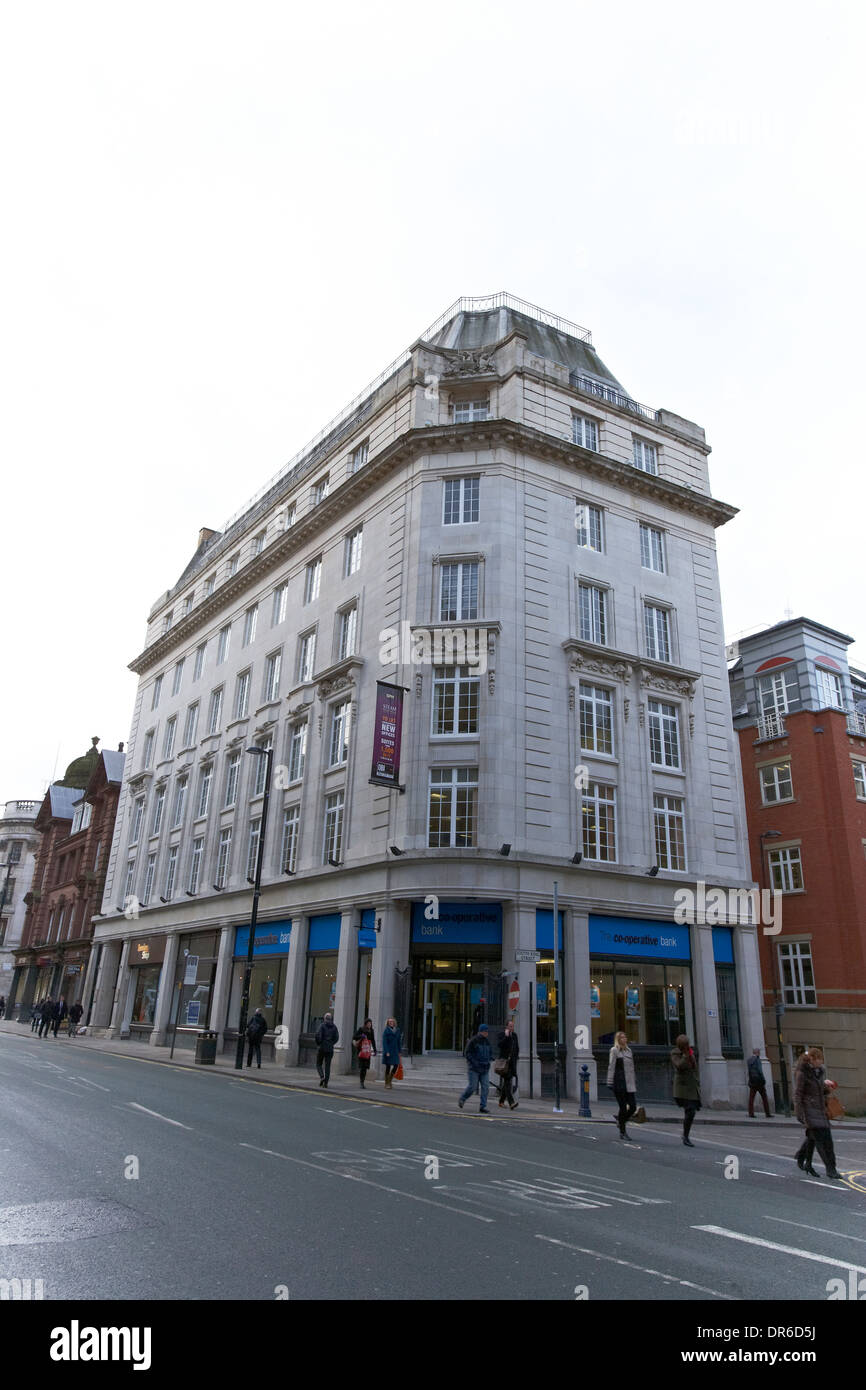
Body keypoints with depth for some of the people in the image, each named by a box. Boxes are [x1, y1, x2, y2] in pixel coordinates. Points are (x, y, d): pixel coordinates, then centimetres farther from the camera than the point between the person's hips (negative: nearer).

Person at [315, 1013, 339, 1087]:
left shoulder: (322, 1025, -5)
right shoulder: (334, 1027, 5)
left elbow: (318, 1035, -16)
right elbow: (336, 1038, 2)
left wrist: (318, 1043, 0)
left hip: (322, 1048, -2)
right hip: (330, 1049, 3)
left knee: (319, 1064, 12)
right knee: (327, 1066, 6)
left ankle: (322, 1077, -10)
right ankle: (326, 1083, -1)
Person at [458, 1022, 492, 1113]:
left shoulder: (487, 1041, 12)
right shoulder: (473, 1041, -8)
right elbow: (467, 1054, -10)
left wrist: (488, 1063, 11)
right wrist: (475, 1062, -19)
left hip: (485, 1068, 6)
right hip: (474, 1068, -5)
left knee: (486, 1087, -5)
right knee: (472, 1087, -4)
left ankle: (482, 1107, -1)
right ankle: (462, 1099, 22)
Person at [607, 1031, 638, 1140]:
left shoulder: (629, 1050, 15)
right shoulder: (614, 1050, -4)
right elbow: (611, 1067, -8)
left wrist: (634, 1082, 18)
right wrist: (610, 1081, -12)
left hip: (629, 1083, 6)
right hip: (619, 1083, -6)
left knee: (633, 1107, 1)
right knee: (623, 1108, -2)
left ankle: (621, 1121, 28)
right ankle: (622, 1132, 11)